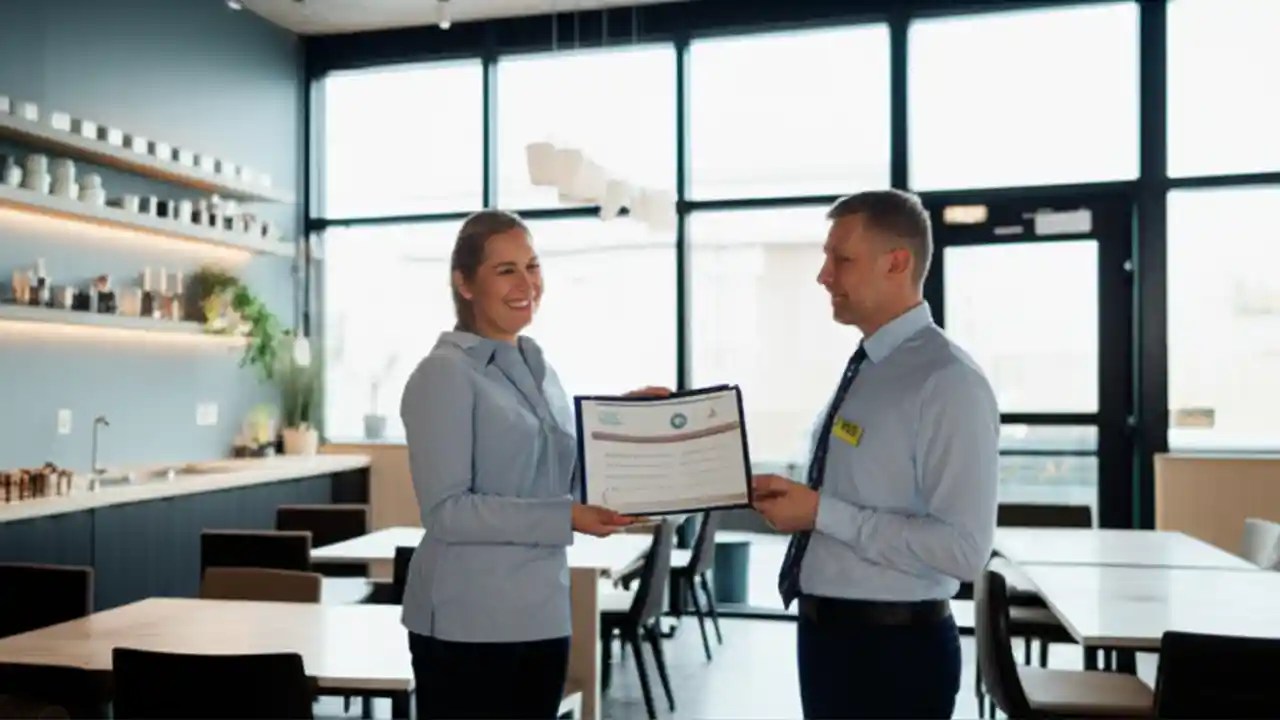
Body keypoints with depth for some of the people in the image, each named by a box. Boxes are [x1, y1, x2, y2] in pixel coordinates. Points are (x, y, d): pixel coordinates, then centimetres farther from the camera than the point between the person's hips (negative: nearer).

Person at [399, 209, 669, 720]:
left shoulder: (539, 368, 12)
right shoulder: (445, 374, -11)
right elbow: (445, 510, -18)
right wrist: (566, 518, -23)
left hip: (543, 616, 7)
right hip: (467, 625, -7)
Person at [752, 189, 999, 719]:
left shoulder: (948, 382, -19)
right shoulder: (864, 368, 8)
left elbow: (963, 548, -25)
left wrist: (822, 512, -23)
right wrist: (791, 495, 0)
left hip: (893, 650, -8)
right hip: (827, 632, 8)